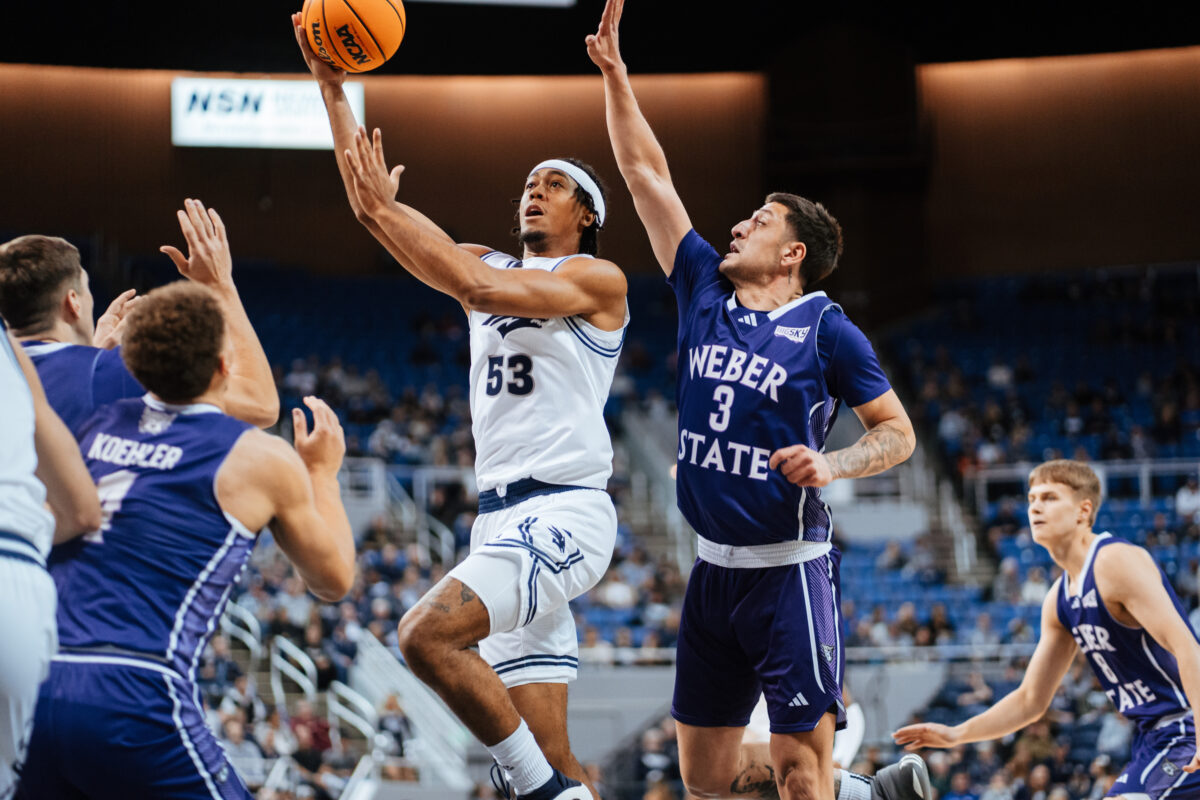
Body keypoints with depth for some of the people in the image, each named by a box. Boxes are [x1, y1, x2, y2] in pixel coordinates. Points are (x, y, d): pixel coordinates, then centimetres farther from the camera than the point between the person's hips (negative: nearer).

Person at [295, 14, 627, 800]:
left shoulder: (598, 279, -1)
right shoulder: (493, 264, 19)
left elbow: (479, 289, -17)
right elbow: (372, 199, 13)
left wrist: (386, 209, -15)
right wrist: (333, 88, 5)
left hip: (566, 511, -7)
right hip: (502, 518, 7)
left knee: (428, 633, -27)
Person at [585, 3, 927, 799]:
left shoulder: (827, 330, -6)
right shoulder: (705, 293, 7)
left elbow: (899, 432, -1)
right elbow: (647, 174, 10)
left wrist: (832, 465, -19)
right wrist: (615, 73, 7)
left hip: (789, 570, -6)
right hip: (714, 569, 6)